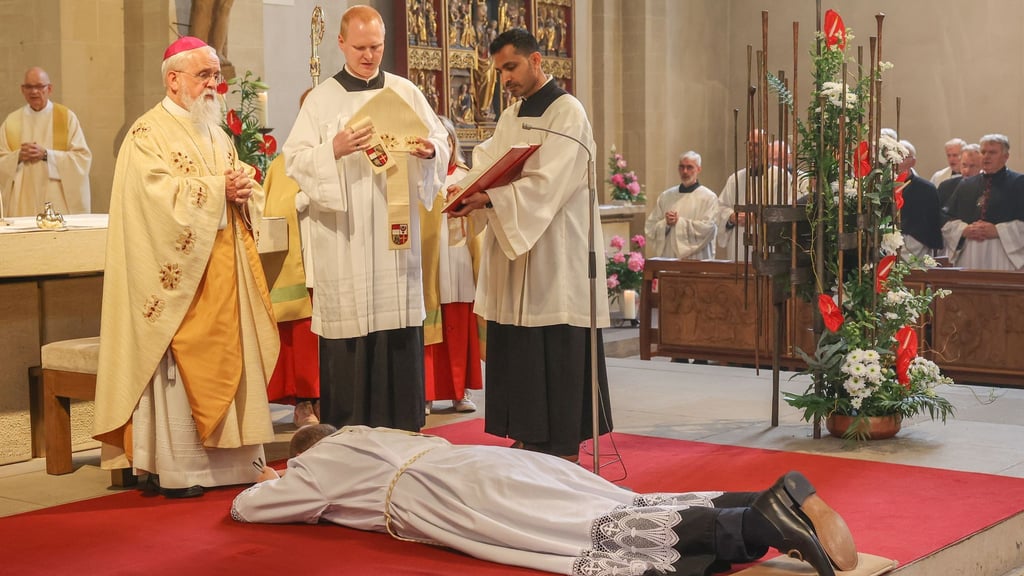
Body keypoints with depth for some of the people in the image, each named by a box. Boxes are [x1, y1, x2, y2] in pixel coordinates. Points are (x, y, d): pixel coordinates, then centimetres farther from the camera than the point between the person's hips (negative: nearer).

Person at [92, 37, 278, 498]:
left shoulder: (216, 134, 18)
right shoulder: (149, 133, -6)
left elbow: (250, 196, 16)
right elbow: (160, 195, -19)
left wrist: (243, 190, -7)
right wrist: (217, 189, -16)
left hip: (223, 273, 8)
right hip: (178, 274, -7)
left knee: (228, 359, 7)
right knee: (179, 363, -7)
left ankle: (227, 458, 13)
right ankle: (178, 469, -2)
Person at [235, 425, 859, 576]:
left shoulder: (317, 465, 20)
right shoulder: (375, 436, 40)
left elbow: (246, 509, 24)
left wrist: (265, 484, 49)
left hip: (467, 496, -8)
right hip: (496, 464, 8)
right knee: (630, 515, -4)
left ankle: (766, 524, -42)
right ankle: (777, 502, -23)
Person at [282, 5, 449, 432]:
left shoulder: (405, 92, 10)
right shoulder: (321, 99, 3)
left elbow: (440, 140, 9)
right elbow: (295, 159, -3)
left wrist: (430, 150, -14)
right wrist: (333, 150, -21)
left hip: (396, 230, 2)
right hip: (344, 236, -2)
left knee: (400, 330, 2)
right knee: (348, 327, -2)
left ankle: (401, 427, 10)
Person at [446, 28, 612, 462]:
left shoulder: (567, 113, -8)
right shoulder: (510, 118, 17)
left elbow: (547, 183, -20)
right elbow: (486, 165, 8)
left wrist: (488, 199, -29)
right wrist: (466, 188, -13)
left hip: (555, 257, -8)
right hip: (514, 258, 8)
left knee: (558, 358, -4)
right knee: (516, 357, 8)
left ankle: (566, 452, 2)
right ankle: (527, 440, 16)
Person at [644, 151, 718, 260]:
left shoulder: (709, 197, 1)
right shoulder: (665, 196, 12)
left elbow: (708, 228, -11)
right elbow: (650, 227, 9)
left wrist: (679, 222, -10)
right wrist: (665, 223, -11)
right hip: (668, 257, 3)